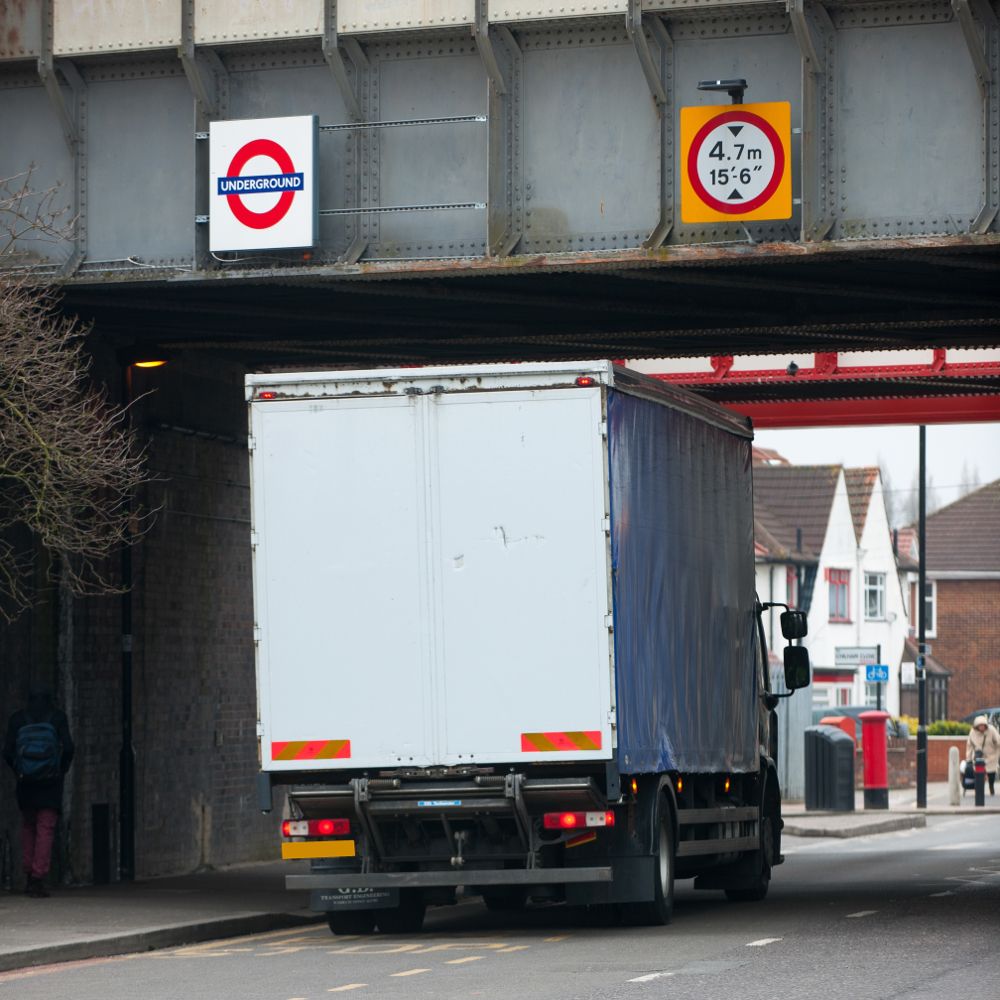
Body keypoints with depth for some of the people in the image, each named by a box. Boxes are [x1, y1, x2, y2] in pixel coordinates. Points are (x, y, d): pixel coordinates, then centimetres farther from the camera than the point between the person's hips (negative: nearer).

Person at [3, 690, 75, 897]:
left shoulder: (17, 719, 4)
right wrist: (62, 770, 8)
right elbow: (68, 748, -8)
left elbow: (7, 751, -3)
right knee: (46, 829, -1)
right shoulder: (58, 717, 0)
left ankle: (29, 876, 13)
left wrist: (18, 772, 12)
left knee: (28, 827, 18)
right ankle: (38, 879, -10)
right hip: (51, 782, -2)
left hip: (26, 781, 2)